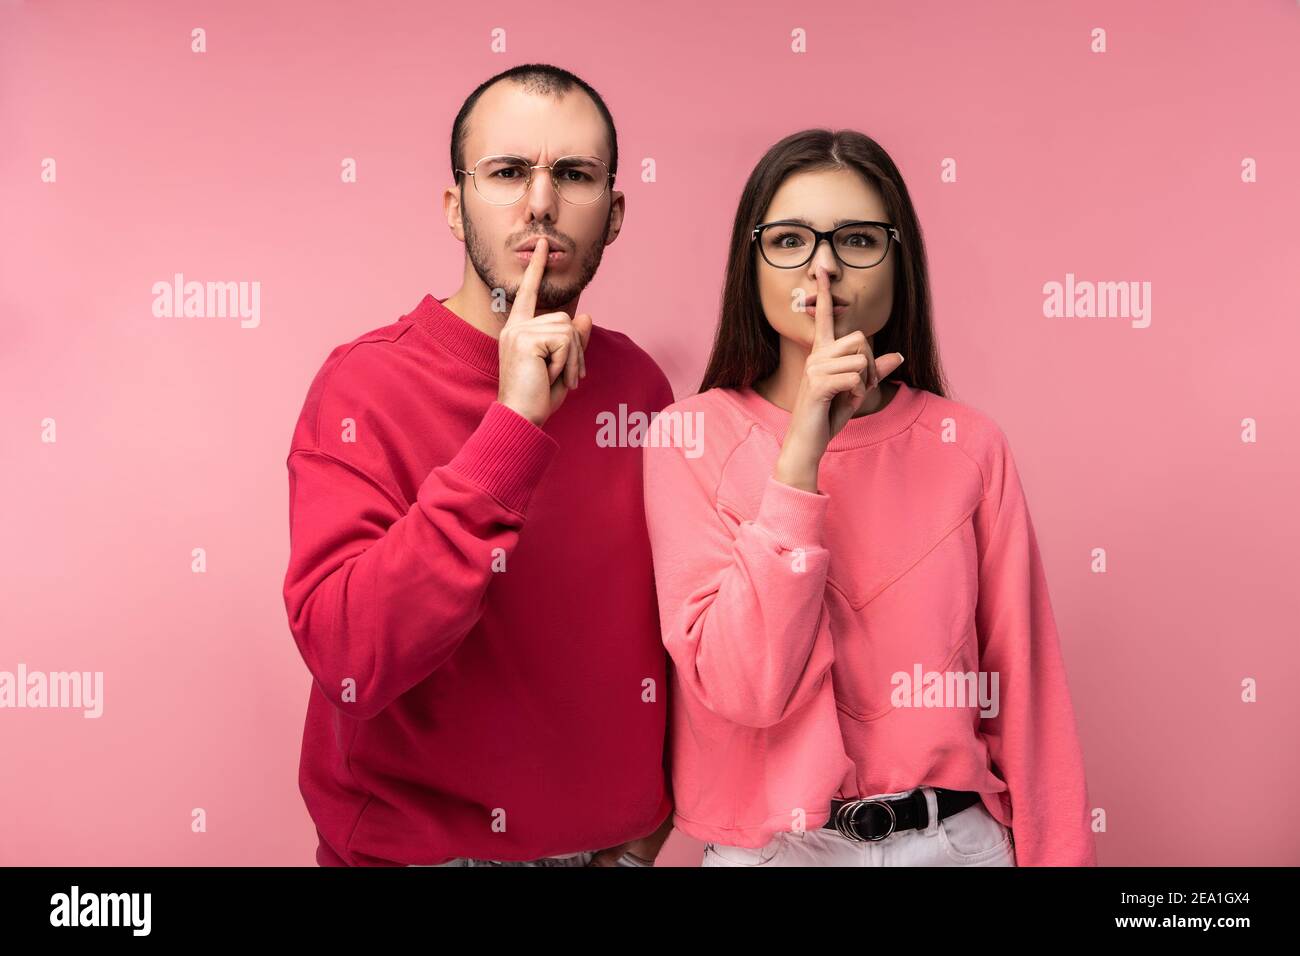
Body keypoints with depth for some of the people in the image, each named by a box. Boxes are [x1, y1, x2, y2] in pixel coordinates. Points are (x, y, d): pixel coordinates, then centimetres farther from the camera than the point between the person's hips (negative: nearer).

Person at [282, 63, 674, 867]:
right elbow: (348, 660, -28)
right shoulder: (365, 386, -16)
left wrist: (655, 812, 0)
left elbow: (676, 616, 6)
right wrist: (512, 428, -31)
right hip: (418, 843, -3)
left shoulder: (636, 380, -5)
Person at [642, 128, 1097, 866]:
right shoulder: (691, 438, -10)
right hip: (770, 842, -1)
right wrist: (802, 447, -25)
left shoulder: (970, 446, -6)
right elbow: (742, 687, -20)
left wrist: (1056, 853, -3)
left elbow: (1025, 691, -2)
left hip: (954, 836, 2)